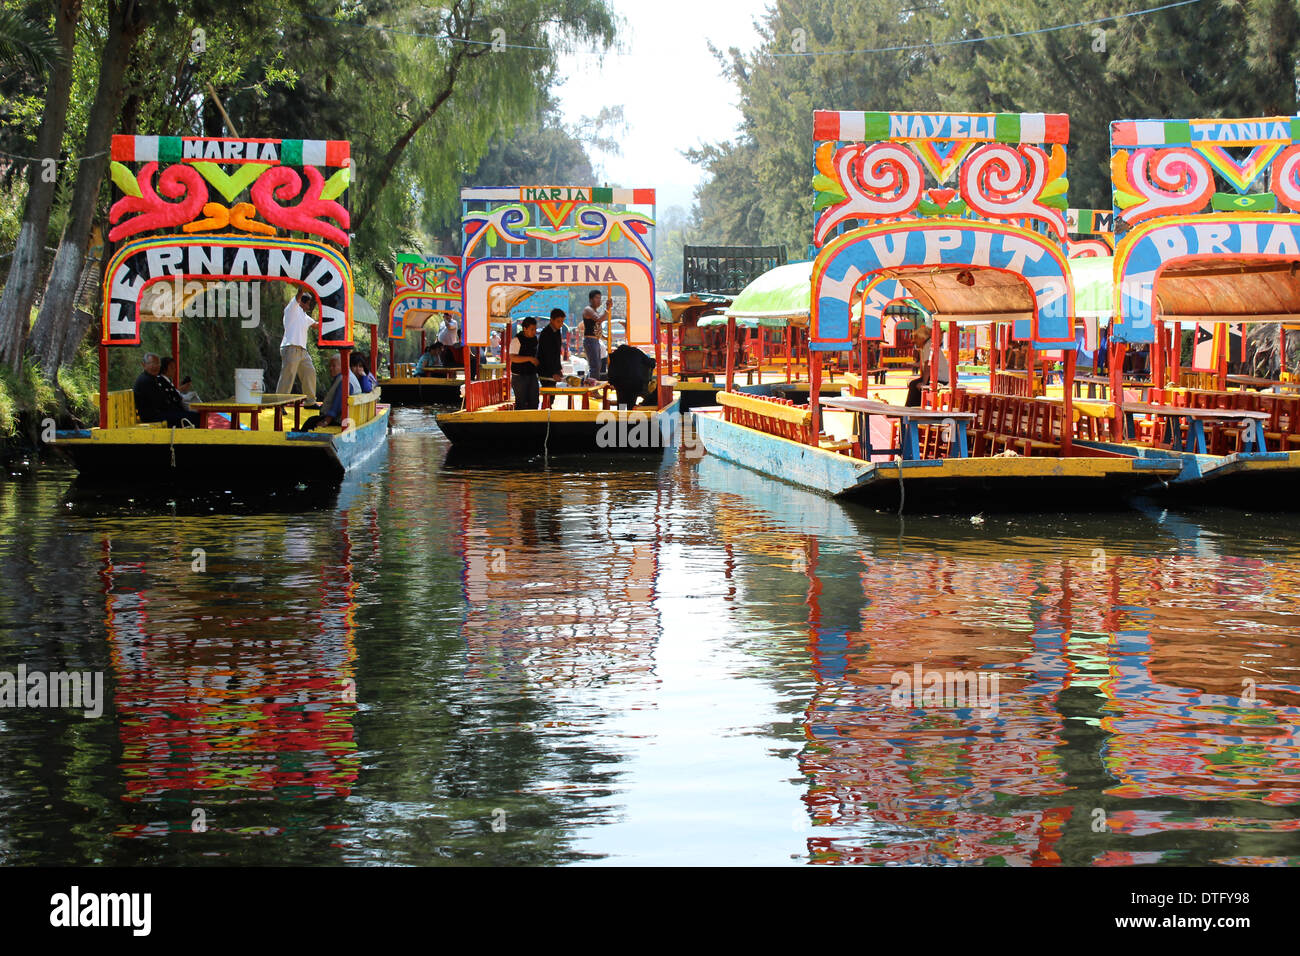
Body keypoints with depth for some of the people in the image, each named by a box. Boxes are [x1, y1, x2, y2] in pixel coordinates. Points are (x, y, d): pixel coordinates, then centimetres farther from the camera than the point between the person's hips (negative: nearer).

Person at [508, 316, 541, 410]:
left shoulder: (534, 339, 11)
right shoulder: (516, 340, -12)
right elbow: (513, 358, -22)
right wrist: (529, 359, -25)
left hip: (532, 375, 7)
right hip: (519, 376, -7)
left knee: (534, 402, 5)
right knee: (521, 403, -5)